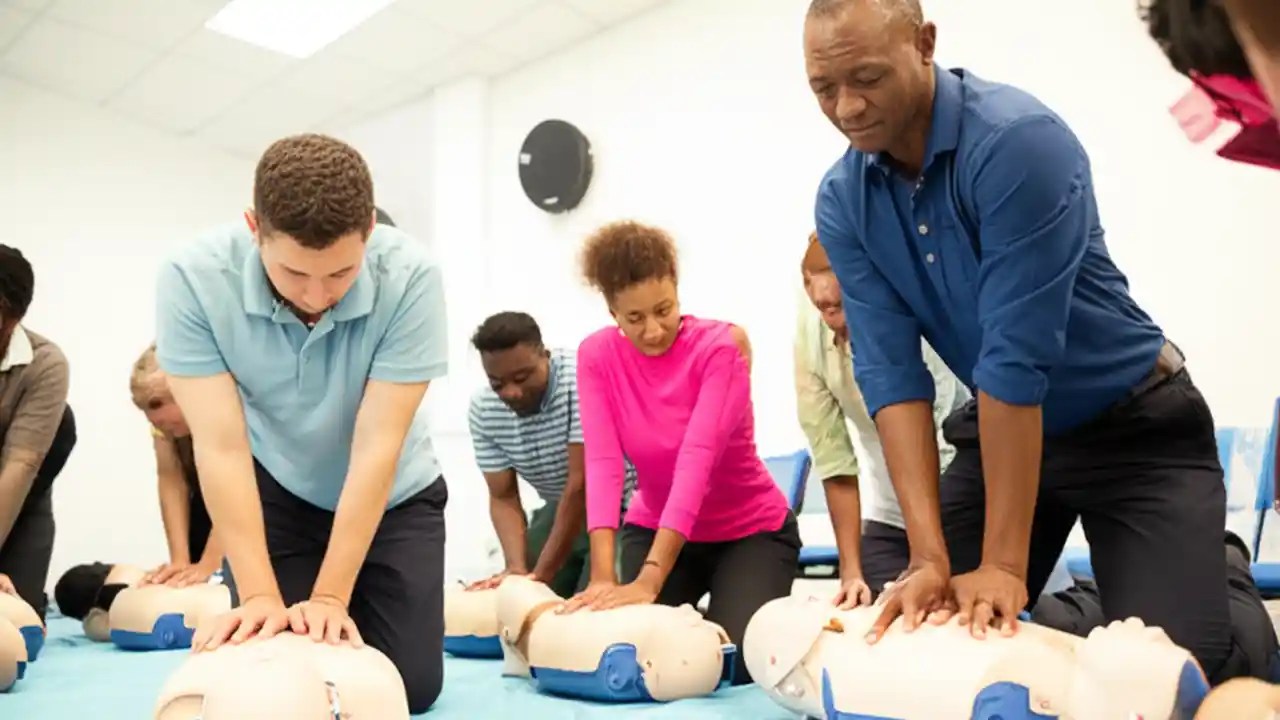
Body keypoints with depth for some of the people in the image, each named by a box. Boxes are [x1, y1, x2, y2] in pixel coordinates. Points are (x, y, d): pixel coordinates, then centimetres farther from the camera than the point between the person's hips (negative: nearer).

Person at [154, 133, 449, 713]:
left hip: (393, 496, 0)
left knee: (412, 685, -4)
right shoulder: (192, 279, -26)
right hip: (273, 493, 1)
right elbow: (221, 446, -26)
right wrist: (259, 594, -32)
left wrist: (330, 596, -29)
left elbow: (377, 446, -28)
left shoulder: (410, 276, -29)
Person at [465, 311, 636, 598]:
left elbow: (582, 484, -29)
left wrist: (542, 575, -27)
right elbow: (503, 498, -6)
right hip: (561, 509, 6)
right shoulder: (482, 409, -11)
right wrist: (517, 568, -24)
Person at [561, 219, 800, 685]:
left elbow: (697, 461, -32)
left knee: (733, 661, -18)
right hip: (654, 529, 3)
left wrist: (649, 580, -41)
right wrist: (603, 576, -35)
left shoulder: (719, 346, -22)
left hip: (751, 532, -3)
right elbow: (602, 463, -22)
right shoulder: (596, 355, -12)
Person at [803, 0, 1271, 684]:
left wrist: (1004, 564, -28)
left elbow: (1017, 357, -31)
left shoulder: (1018, 140, -27)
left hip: (1135, 425, -4)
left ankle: (1225, 576, 20)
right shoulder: (841, 201, -9)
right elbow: (889, 371, -14)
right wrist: (929, 556, -22)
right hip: (997, 428, 5)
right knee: (927, 627, 0)